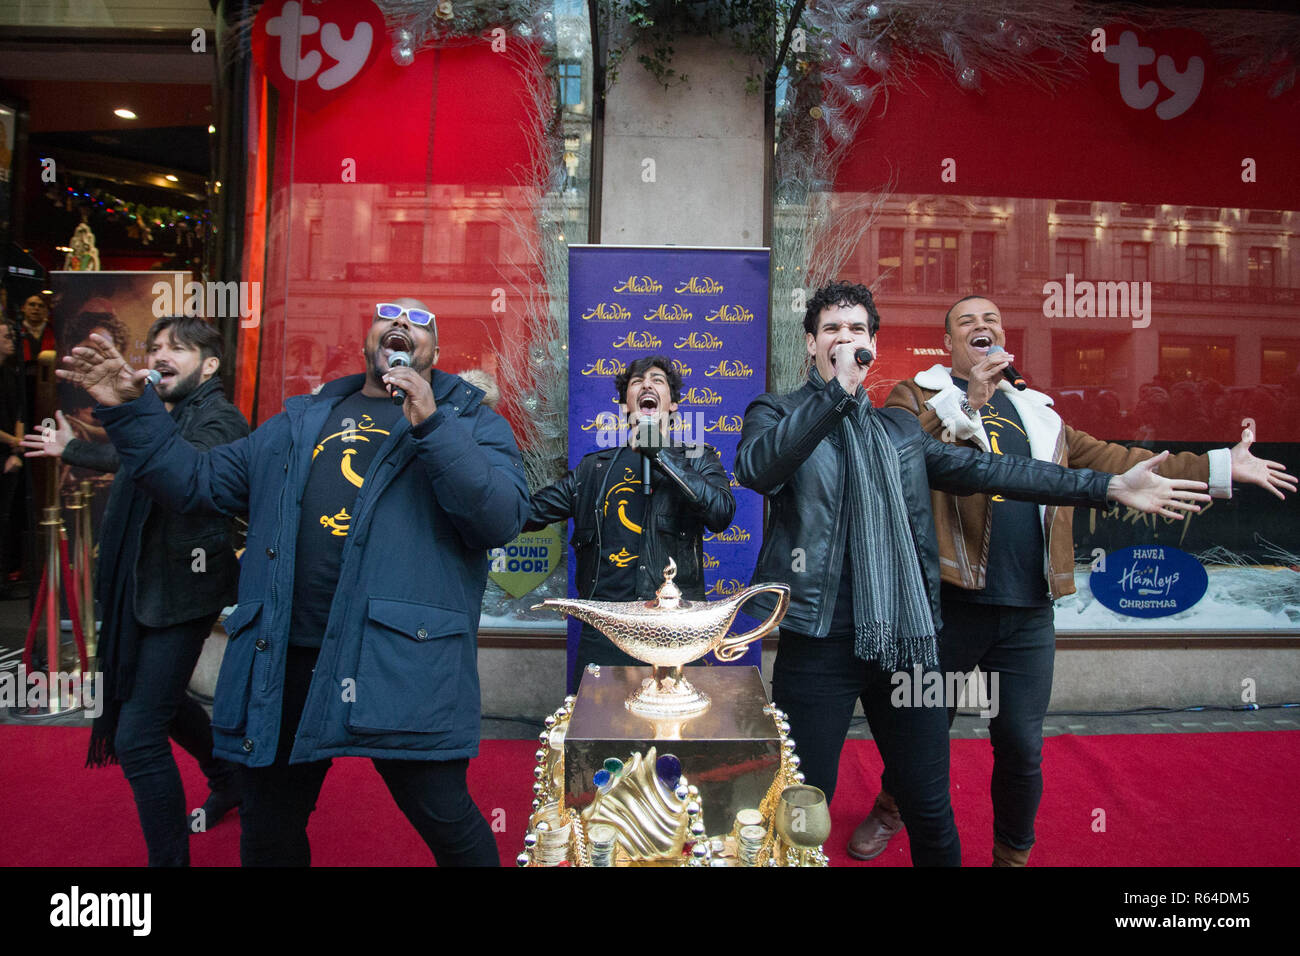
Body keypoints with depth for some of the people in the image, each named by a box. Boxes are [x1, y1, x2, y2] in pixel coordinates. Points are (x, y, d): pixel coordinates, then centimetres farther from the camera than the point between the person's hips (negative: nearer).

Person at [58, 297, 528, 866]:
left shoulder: (471, 423, 5)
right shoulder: (298, 424, 19)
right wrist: (129, 411, 9)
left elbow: (505, 518, -12)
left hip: (405, 662, -4)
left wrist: (431, 425, -18)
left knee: (444, 820, 1)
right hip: (285, 661, 5)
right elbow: (198, 481, 20)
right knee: (268, 832, 20)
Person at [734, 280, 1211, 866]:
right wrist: (838, 390, -24)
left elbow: (986, 469, 11)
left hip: (906, 642, 4)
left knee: (932, 815, 14)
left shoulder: (901, 427, 16)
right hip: (818, 641, -4)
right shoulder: (778, 414, 2)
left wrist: (1111, 487, 6)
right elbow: (756, 469, -20)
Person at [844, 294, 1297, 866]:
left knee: (1022, 747, 10)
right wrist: (967, 401, -24)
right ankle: (890, 809, 41)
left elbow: (1106, 461, 19)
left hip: (1029, 610, 4)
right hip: (949, 602, -3)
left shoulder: (1037, 412, 19)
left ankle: (1013, 854, 33)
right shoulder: (915, 396, 2)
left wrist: (1218, 467, 19)